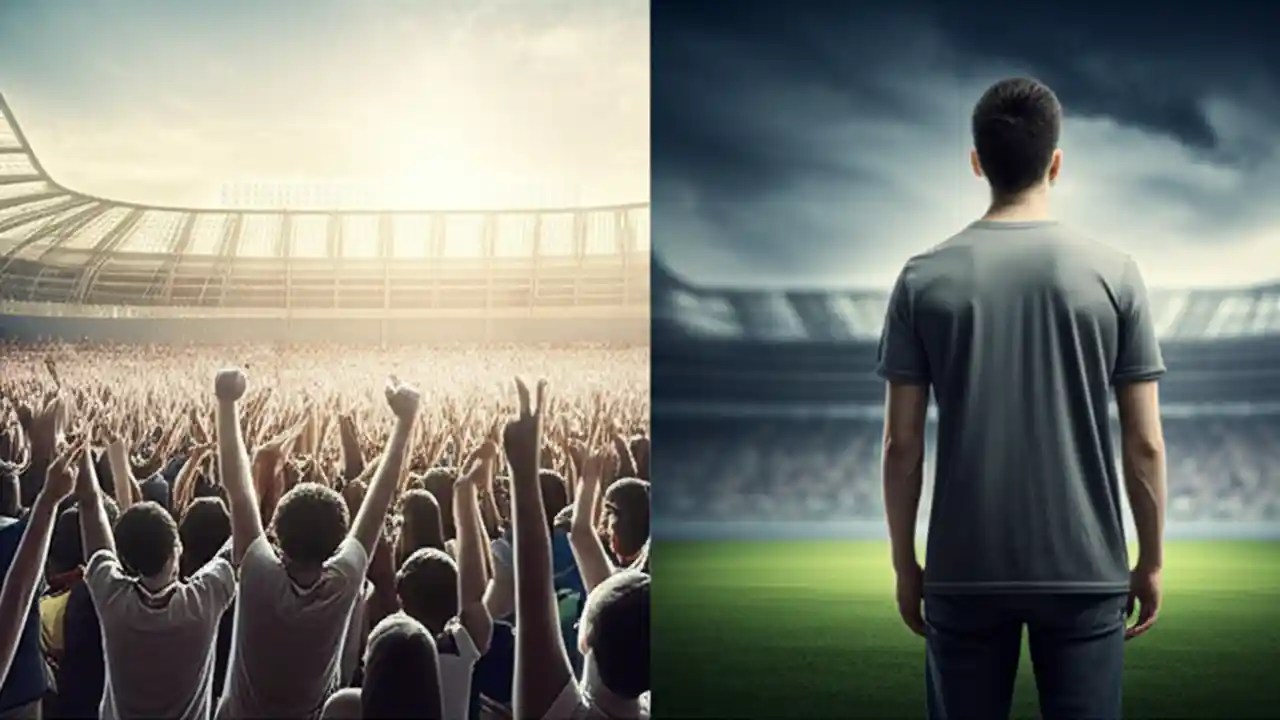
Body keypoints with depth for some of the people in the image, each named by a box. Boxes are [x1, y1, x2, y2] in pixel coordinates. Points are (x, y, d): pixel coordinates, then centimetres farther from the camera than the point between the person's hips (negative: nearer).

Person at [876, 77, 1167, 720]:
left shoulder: (924, 279, -3)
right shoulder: (1114, 275, -4)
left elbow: (902, 444, -2)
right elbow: (1144, 444, -3)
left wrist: (904, 563, 9)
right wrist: (1151, 562, 9)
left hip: (963, 572, 1)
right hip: (1085, 569, 0)